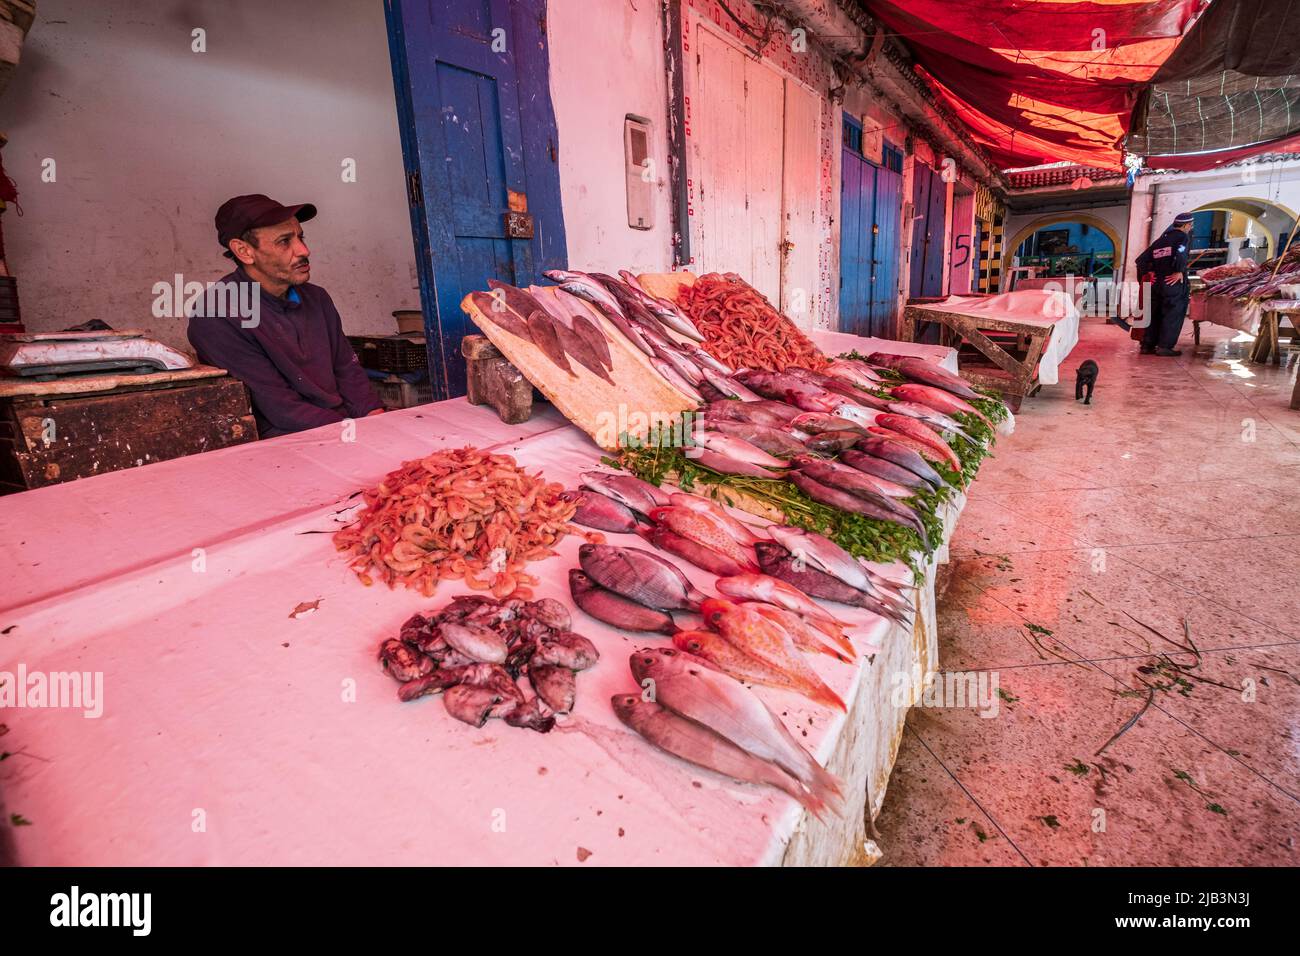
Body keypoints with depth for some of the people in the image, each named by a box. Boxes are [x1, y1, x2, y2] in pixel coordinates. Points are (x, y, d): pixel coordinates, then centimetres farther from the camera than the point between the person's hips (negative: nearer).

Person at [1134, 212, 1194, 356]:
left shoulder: (1161, 240, 16)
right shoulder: (1182, 237, -4)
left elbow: (1141, 260, 13)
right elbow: (1181, 252, -25)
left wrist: (1148, 272, 13)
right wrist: (1180, 272, -20)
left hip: (1157, 283, 6)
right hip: (1174, 283, -6)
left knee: (1155, 314, 11)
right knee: (1173, 315, 0)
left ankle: (1147, 345, 11)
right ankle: (1165, 347, -1)